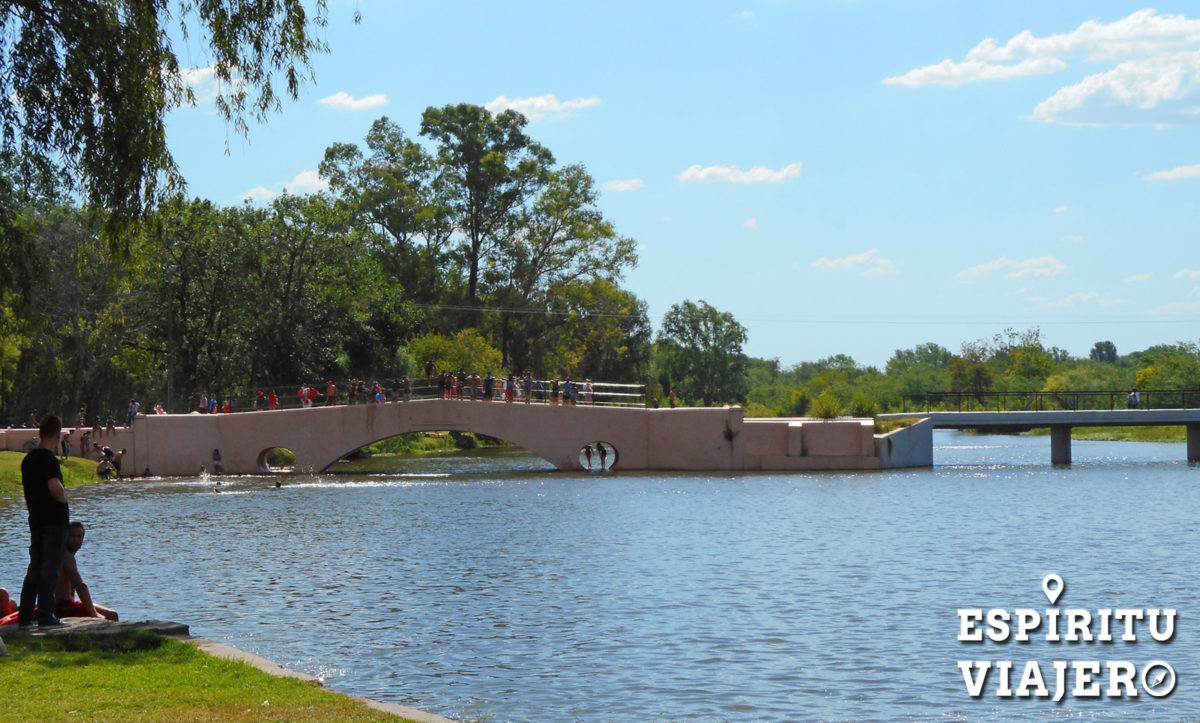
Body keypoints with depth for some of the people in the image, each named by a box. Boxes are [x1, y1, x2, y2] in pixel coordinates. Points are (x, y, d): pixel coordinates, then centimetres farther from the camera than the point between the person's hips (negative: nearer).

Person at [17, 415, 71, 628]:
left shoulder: (27, 460, 11)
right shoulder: (49, 459, -15)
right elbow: (54, 486, -27)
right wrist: (64, 498, -9)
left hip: (36, 520, 8)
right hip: (55, 519, -8)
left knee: (34, 568, 12)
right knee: (50, 569, -5)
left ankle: (24, 616, 12)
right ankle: (45, 616, -6)